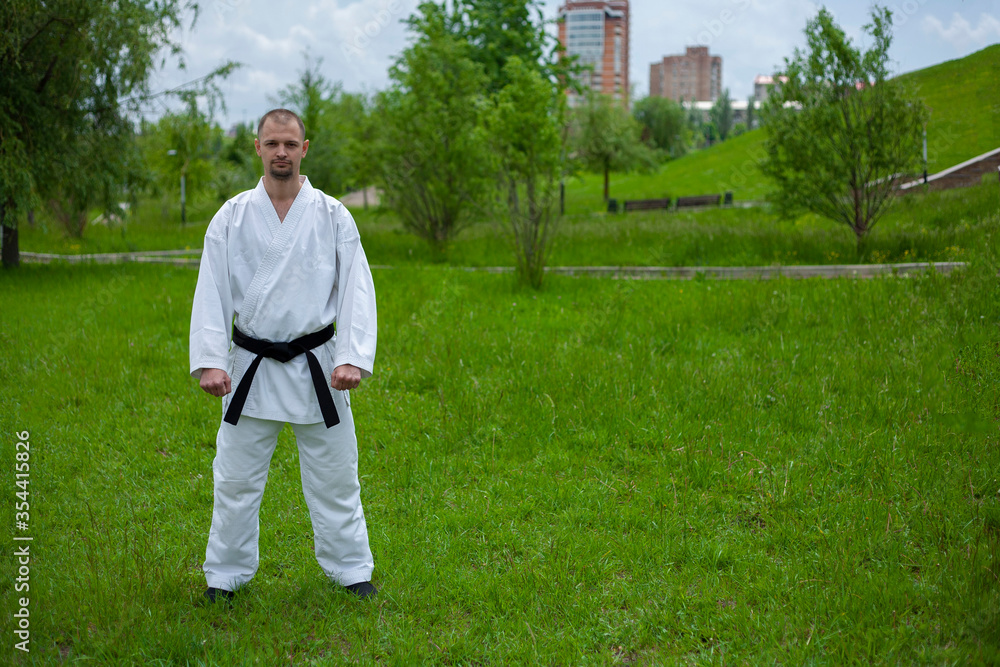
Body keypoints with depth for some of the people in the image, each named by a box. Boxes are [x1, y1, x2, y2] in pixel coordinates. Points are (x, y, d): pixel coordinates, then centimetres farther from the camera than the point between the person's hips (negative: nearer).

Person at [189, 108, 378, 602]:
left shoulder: (332, 217, -1)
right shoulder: (232, 217, 1)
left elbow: (356, 291, -3)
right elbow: (211, 292, -1)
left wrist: (352, 358, -13)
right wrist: (209, 361, -11)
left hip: (317, 365, 0)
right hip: (250, 367, 1)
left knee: (334, 475, 7)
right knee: (236, 477, 7)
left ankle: (351, 570, 23)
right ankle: (226, 574, 24)